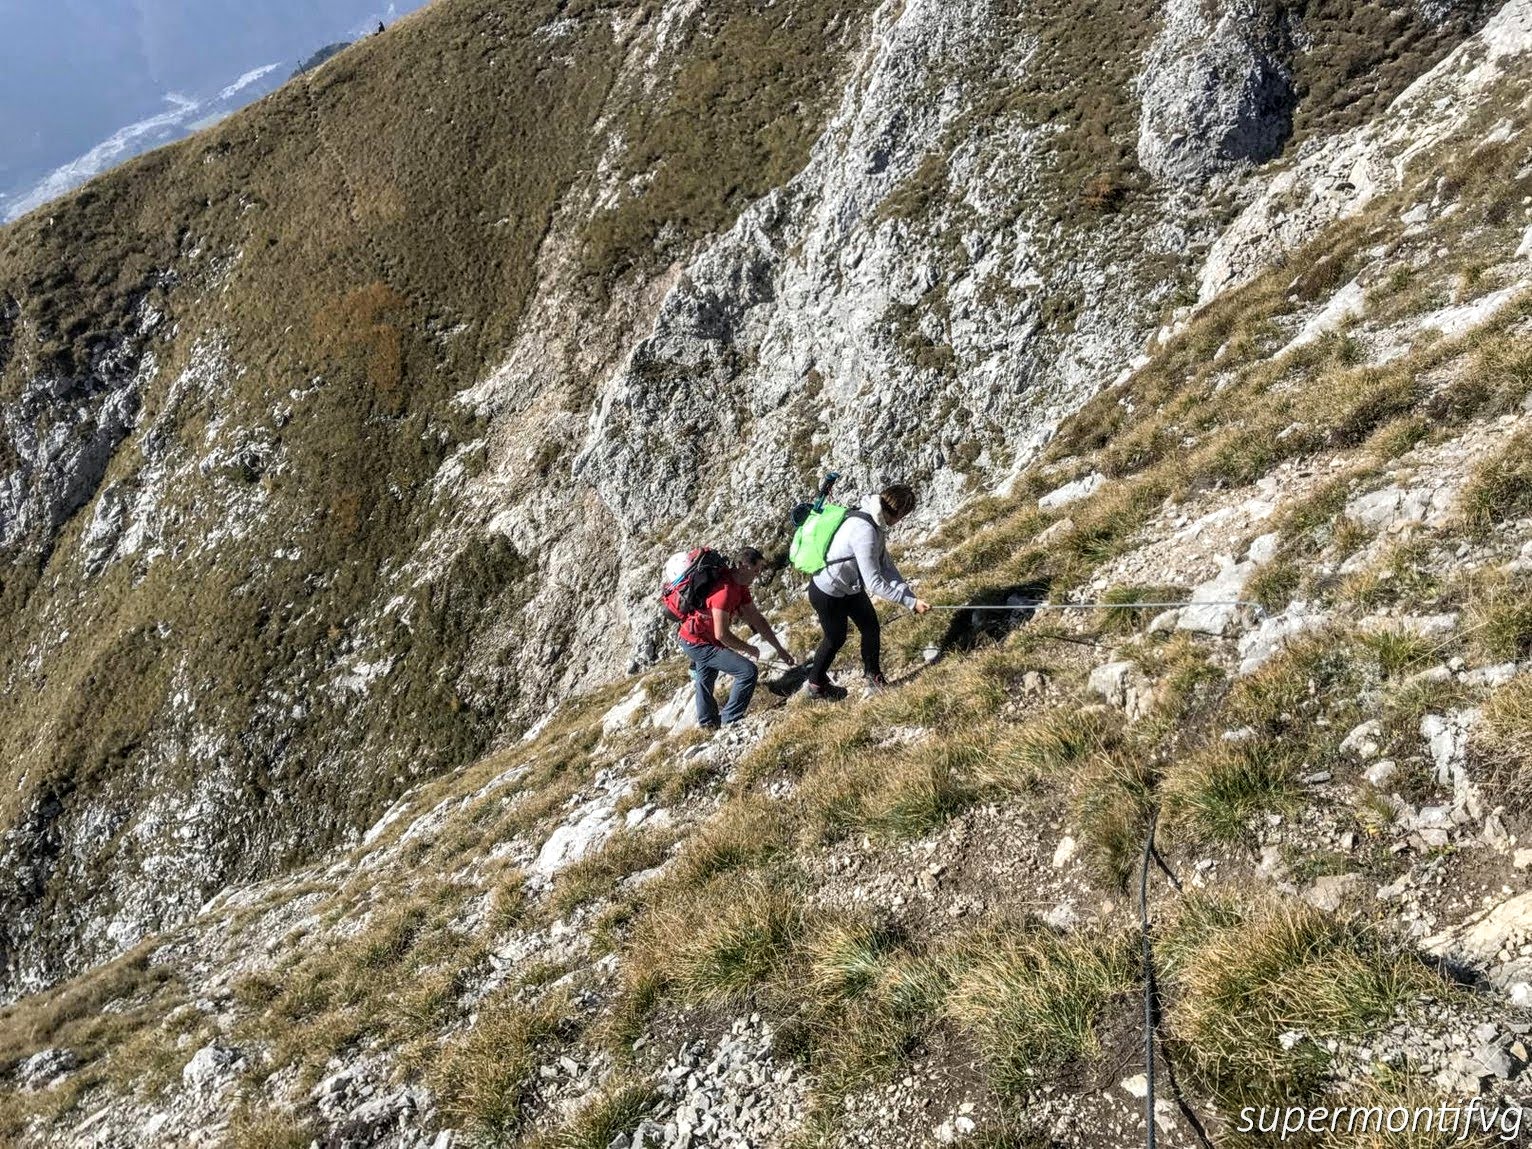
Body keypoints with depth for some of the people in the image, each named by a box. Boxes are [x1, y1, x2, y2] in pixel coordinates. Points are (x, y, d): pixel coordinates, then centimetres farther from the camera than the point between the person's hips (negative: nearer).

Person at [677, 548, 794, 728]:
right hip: (698, 643, -10)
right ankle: (730, 720, -1)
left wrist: (779, 648, 4)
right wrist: (749, 649, -14)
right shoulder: (725, 590, -31)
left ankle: (707, 721, 52)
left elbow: (756, 618, 5)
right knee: (748, 671, -14)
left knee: (705, 677, 30)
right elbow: (722, 634, -29)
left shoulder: (740, 585, -1)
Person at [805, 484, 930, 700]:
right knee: (836, 638, 13)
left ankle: (874, 676, 33)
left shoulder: (875, 522, -6)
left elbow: (885, 565, 0)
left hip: (849, 587, 8)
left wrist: (909, 594, -9)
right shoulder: (864, 531, -36)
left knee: (870, 627, 13)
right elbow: (874, 583, -34)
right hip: (827, 593, -8)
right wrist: (910, 602, -29)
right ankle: (815, 684, 37)